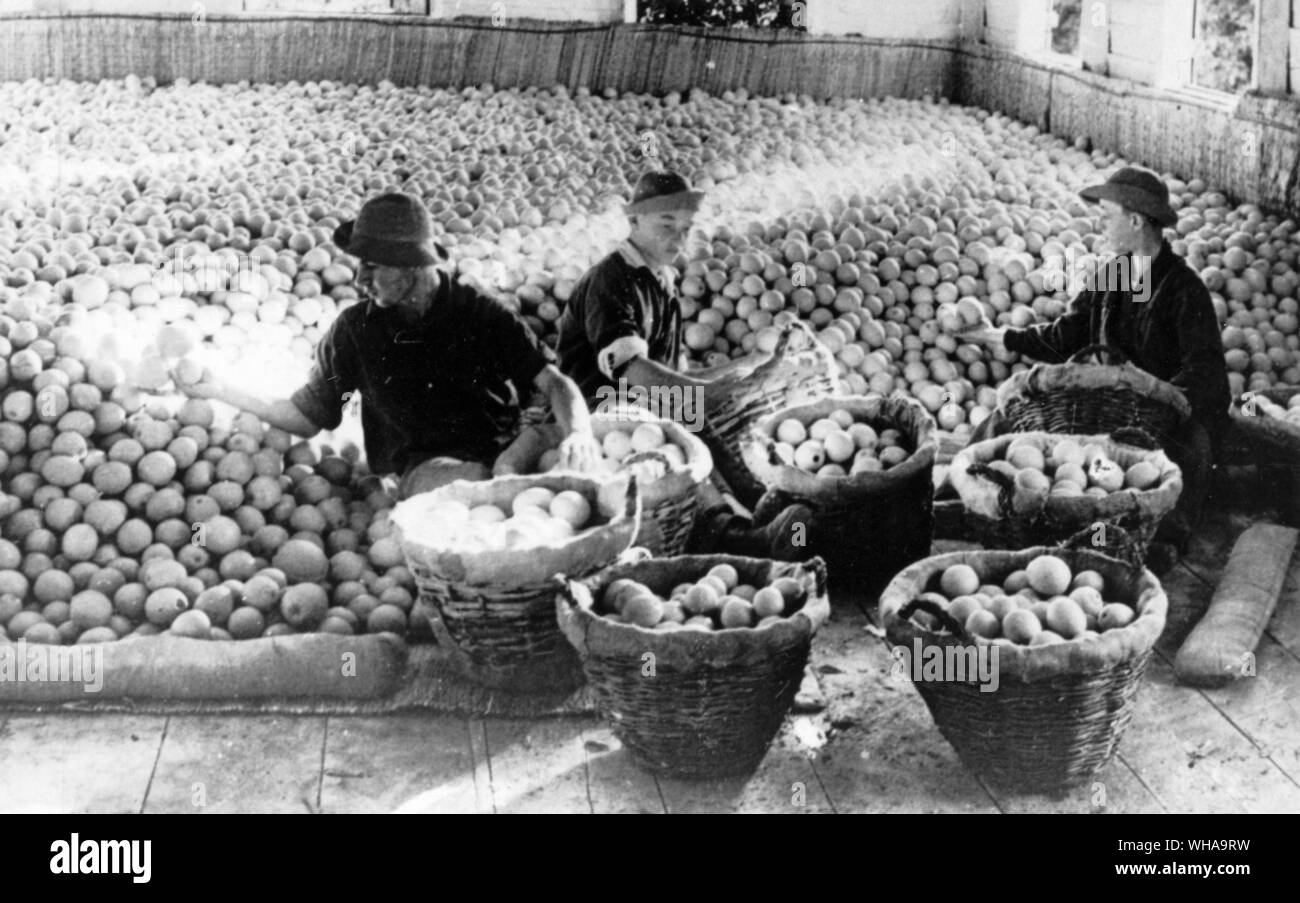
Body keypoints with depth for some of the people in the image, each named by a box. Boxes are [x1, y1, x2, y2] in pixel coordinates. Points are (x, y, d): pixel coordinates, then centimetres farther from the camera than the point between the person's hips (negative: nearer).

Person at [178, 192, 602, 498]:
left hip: (503, 454, 1)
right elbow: (305, 418, 12)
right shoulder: (355, 329, 4)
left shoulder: (481, 315, 0)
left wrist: (579, 432, -26)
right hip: (427, 466, 0)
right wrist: (219, 391, 1)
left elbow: (554, 382, -4)